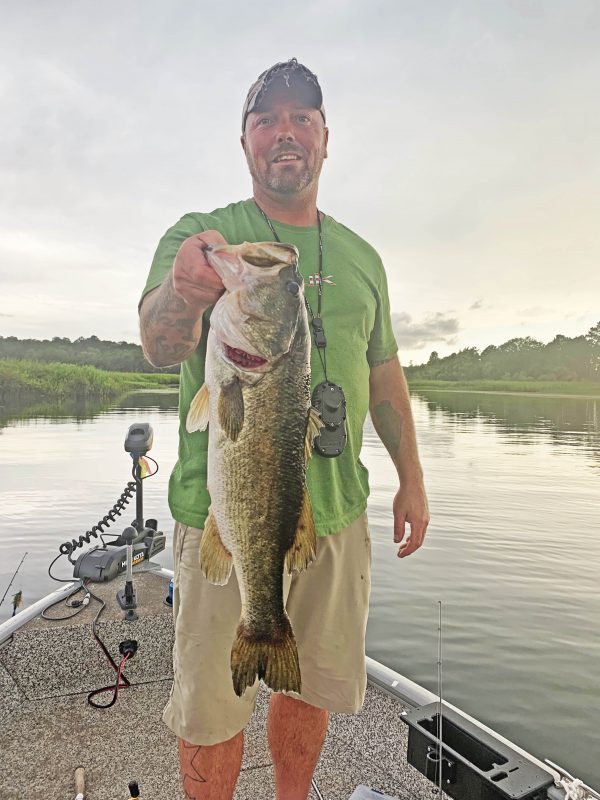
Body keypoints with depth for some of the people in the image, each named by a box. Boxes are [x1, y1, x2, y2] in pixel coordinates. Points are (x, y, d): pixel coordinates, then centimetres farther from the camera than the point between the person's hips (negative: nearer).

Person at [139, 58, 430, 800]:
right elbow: (160, 345, -20)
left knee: (314, 685, 20)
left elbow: (383, 373, 15)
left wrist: (412, 479, 12)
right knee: (212, 706, 10)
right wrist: (183, 289, -43)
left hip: (337, 515, 5)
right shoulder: (199, 235, -3)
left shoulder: (360, 256, 11)